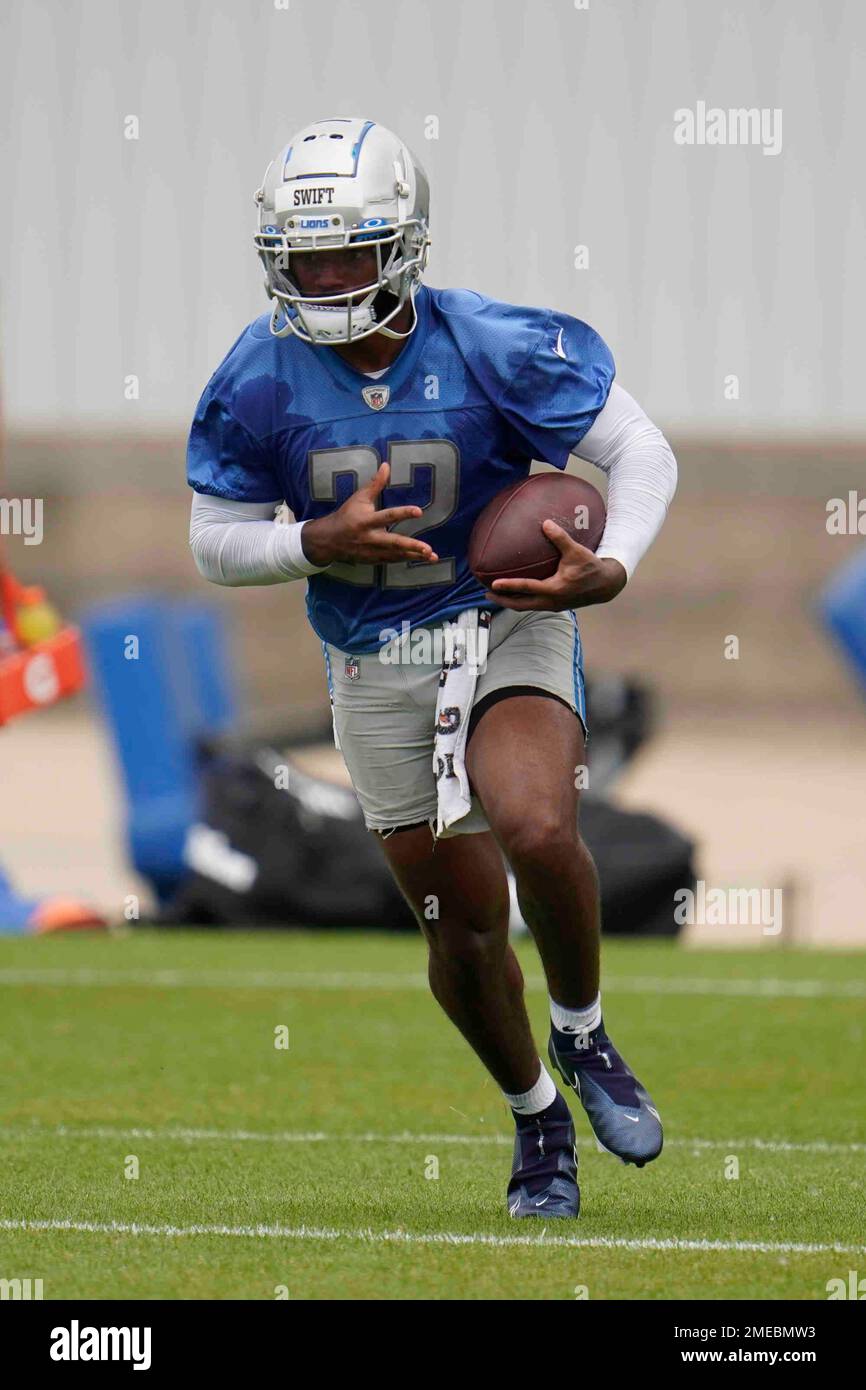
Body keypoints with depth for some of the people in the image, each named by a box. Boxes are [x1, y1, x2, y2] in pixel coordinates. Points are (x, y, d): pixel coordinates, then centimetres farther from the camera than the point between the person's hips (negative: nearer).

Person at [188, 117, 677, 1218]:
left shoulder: (491, 349, -17)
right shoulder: (259, 382, -12)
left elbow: (640, 451, -10)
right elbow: (215, 543, -3)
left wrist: (610, 569, -28)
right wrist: (322, 542, -23)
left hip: (509, 624, -2)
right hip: (374, 665, 2)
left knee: (536, 830, -30)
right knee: (463, 928, 7)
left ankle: (583, 1034, -2)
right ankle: (537, 1117, 32)